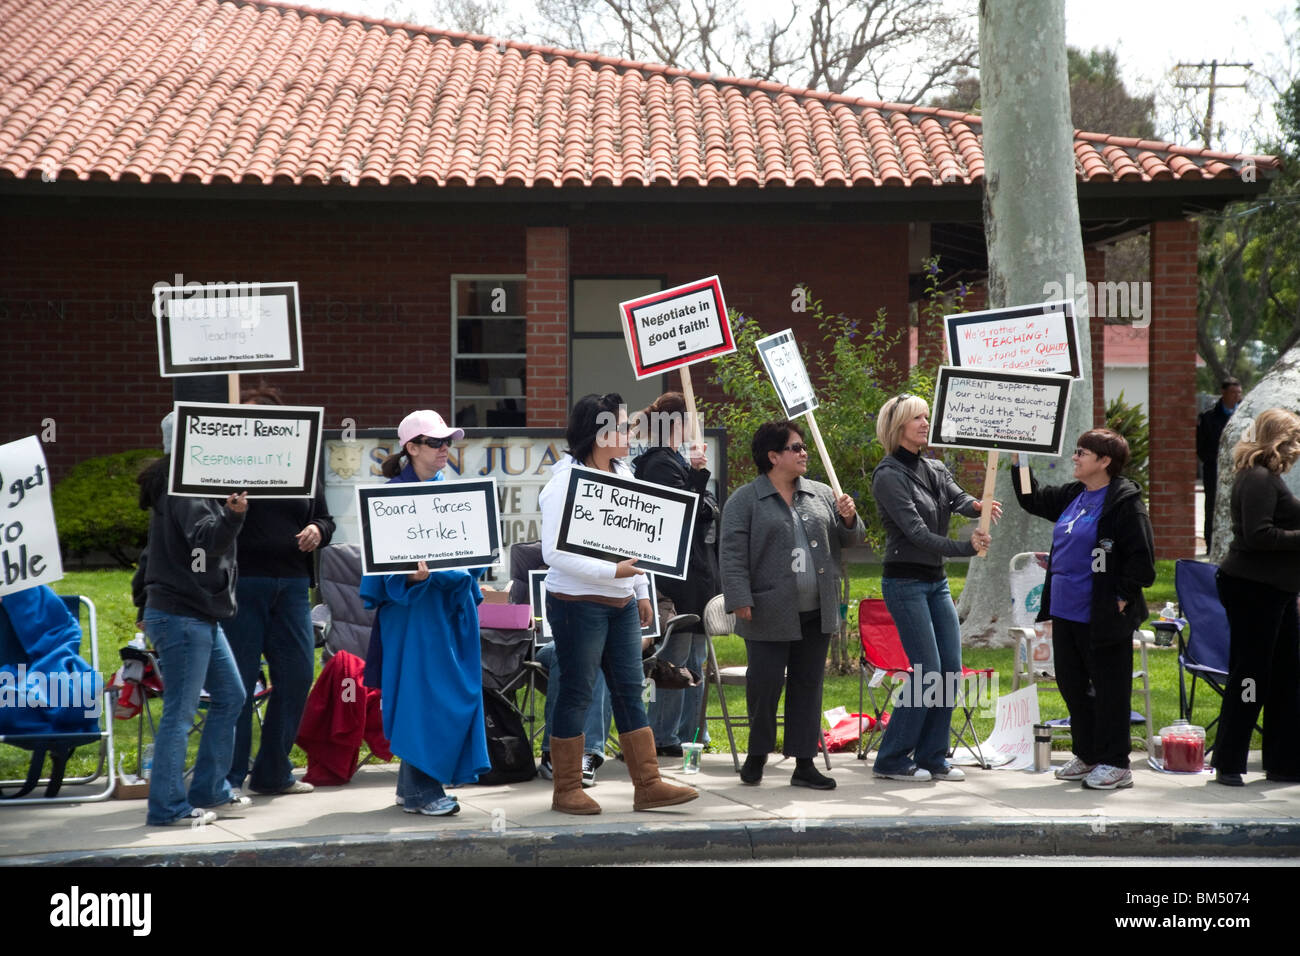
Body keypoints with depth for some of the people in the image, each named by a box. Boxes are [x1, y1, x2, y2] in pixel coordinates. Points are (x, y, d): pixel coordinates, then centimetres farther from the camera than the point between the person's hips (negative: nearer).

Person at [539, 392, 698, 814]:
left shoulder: (623, 473, 10)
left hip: (621, 603, 7)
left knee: (630, 691, 8)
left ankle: (648, 784, 10)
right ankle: (566, 790, 10)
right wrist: (613, 572, -22)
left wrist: (642, 592, 18)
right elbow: (554, 552, -19)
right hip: (578, 602, -7)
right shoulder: (566, 481, -14)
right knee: (577, 693, 0)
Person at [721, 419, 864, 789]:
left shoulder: (821, 495, 12)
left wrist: (849, 519, -5)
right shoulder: (745, 501, -3)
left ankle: (804, 763, 13)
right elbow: (733, 554, -7)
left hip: (816, 614, 5)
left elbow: (852, 539, 17)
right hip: (770, 615, -4)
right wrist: (740, 601, -15)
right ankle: (757, 755, 18)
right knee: (764, 684, -2)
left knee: (808, 685, 7)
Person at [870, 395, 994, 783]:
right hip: (905, 582, -8)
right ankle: (891, 760, 0)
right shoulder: (889, 475, -12)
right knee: (927, 673, -10)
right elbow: (916, 532, -20)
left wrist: (978, 506, -31)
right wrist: (966, 546, -27)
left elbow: (959, 498, -7)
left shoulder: (935, 469, 11)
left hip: (937, 582, 8)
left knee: (951, 670, 5)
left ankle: (932, 757, 14)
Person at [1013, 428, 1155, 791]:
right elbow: (1033, 500, 27)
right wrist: (1018, 462, 17)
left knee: (1108, 688, 0)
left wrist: (1122, 598, -15)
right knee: (1072, 683, 15)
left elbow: (1141, 556, -15)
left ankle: (1114, 764, 8)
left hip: (1102, 617, -9)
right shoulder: (1072, 496, 11)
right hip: (1066, 611, 9)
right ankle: (1087, 756, 27)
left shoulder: (1124, 501, -13)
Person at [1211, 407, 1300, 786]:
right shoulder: (1257, 479, -16)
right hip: (1253, 588, -11)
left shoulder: (1268, 477, 17)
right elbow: (1258, 535, -25)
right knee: (1250, 675, -4)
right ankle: (1227, 763, 4)